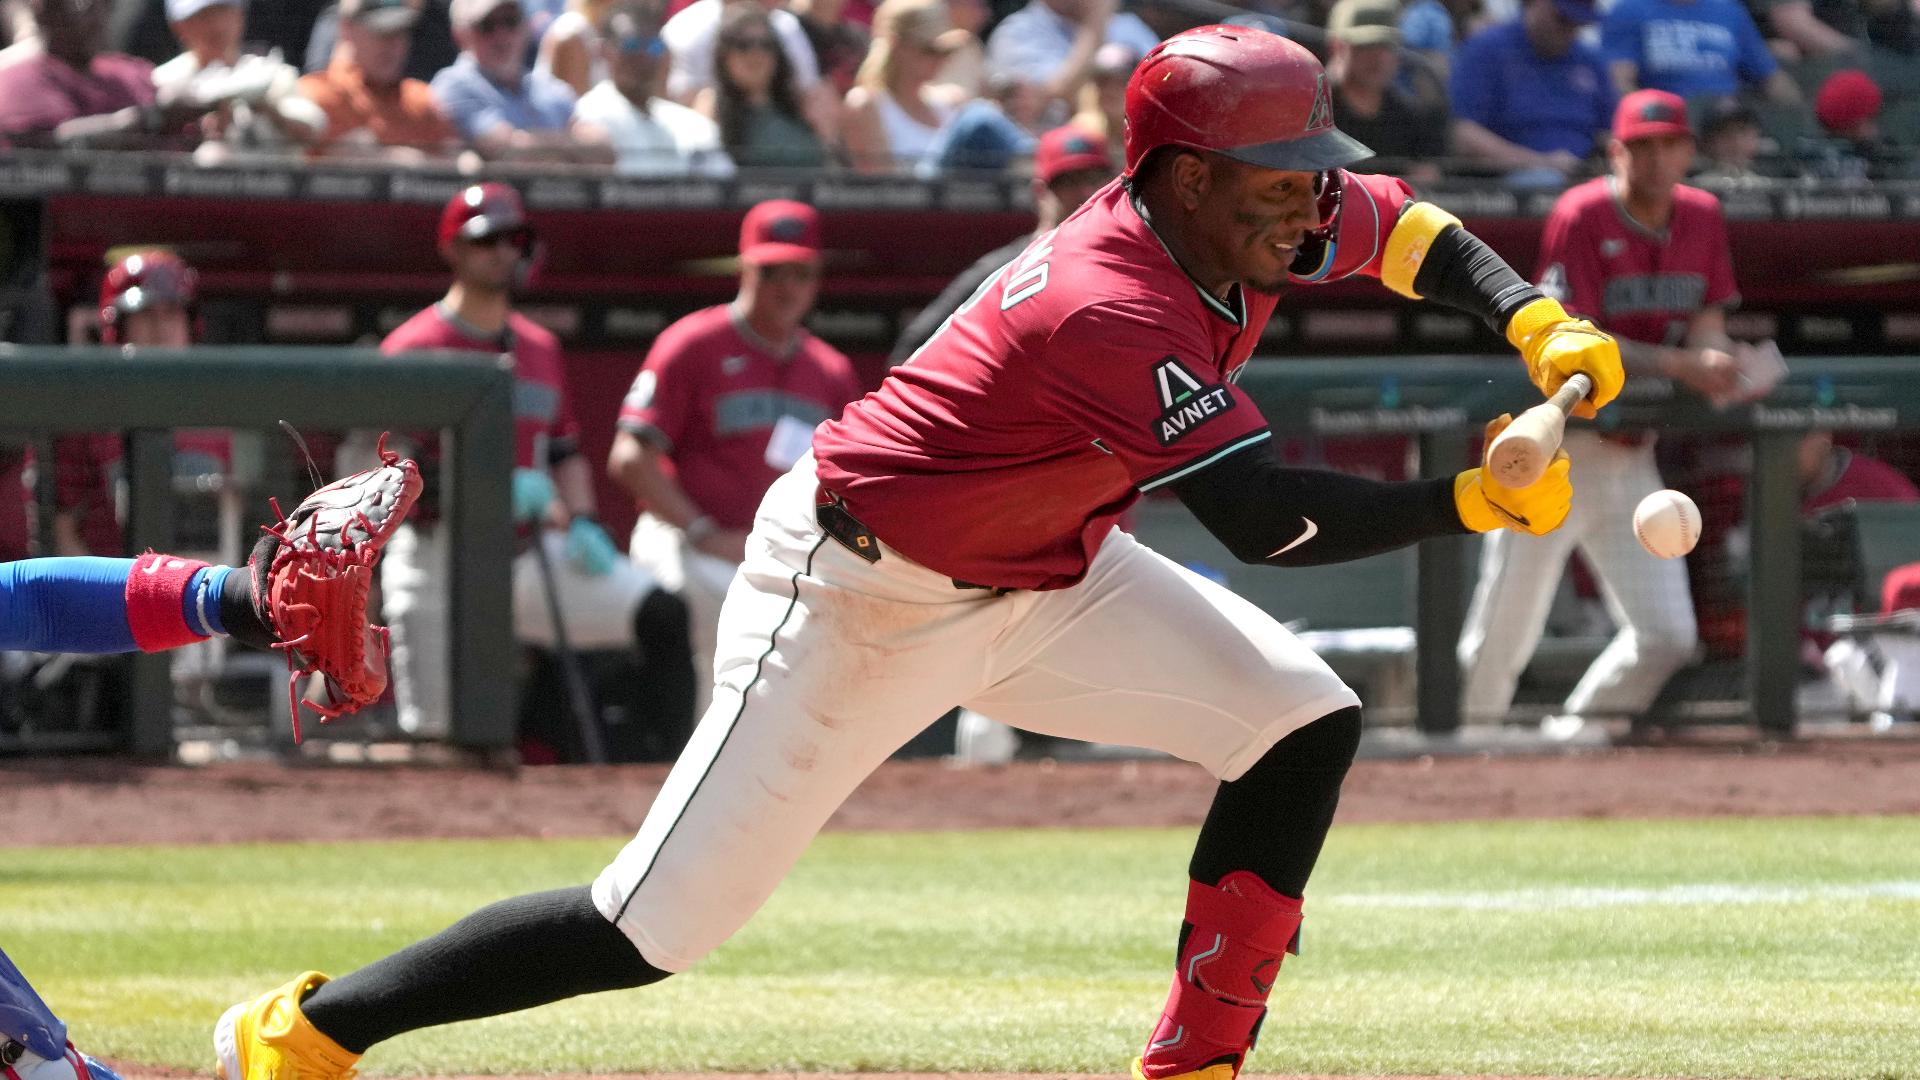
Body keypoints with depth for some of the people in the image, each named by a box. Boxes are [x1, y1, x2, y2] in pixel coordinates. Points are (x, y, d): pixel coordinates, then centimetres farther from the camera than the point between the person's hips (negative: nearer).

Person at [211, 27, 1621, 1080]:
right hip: (859, 598, -9)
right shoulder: (1113, 310, -34)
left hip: (1042, 575, 9)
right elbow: (1266, 521, -37)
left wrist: (1537, 320, -7)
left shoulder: (1251, 226, -8)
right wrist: (1475, 503, -31)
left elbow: (1404, 226, 11)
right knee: (657, 928, -9)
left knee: (1303, 722, -2)